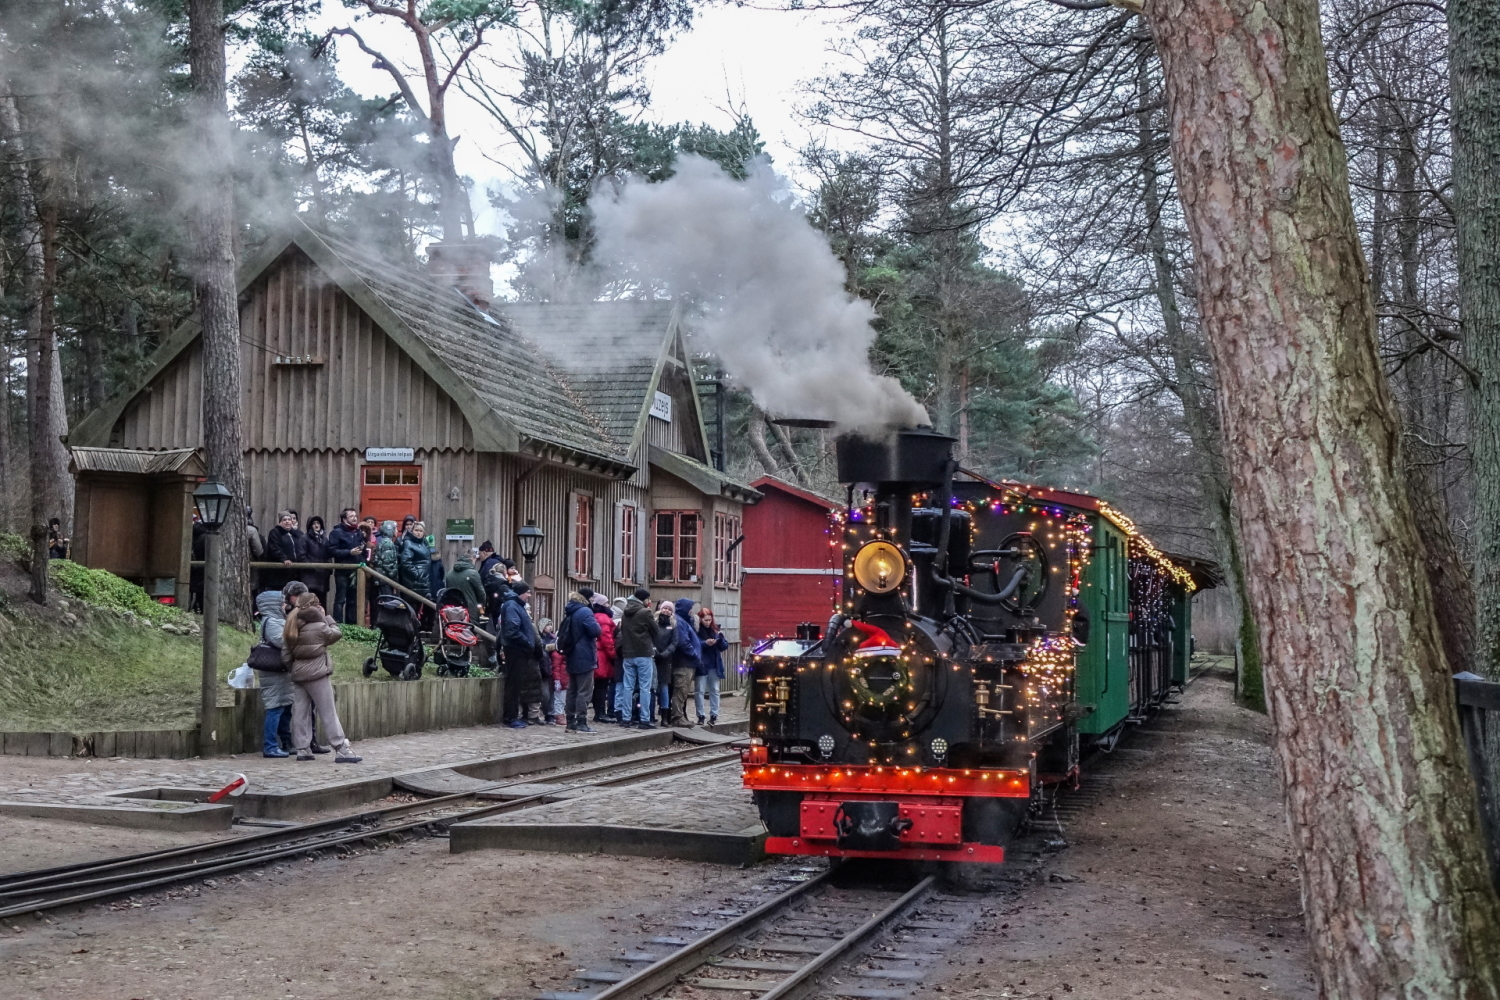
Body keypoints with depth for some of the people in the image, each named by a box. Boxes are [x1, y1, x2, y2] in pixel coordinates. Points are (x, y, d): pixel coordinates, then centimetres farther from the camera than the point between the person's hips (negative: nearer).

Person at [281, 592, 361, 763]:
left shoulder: (291, 628, 6)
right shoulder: (318, 627, -13)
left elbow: (285, 654, 5)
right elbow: (336, 634, 1)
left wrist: (291, 669, 12)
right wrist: (327, 618, 7)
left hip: (298, 675, 6)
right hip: (317, 674, -6)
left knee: (300, 713, 9)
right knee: (329, 714, -3)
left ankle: (302, 749, 9)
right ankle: (342, 750, -4)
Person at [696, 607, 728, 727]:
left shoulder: (715, 630, 8)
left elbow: (725, 646, 7)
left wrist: (720, 637, -11)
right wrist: (705, 643, -28)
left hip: (714, 665, 4)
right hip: (701, 665, -4)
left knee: (714, 690, 5)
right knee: (699, 691, 0)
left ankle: (714, 715, 9)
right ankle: (700, 716, 6)